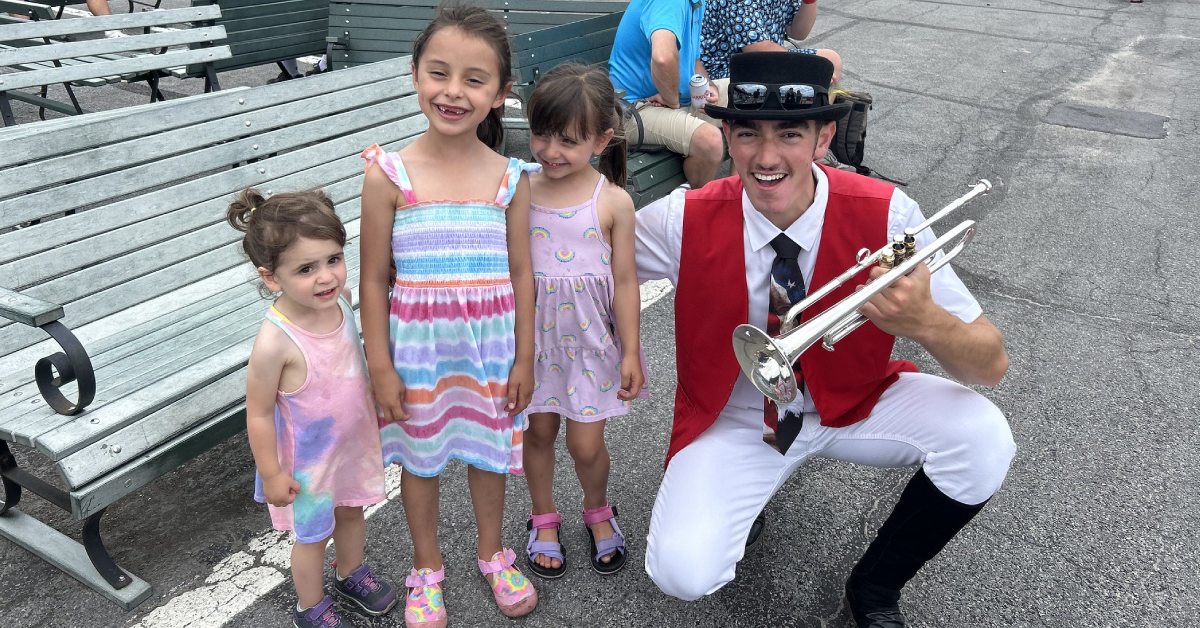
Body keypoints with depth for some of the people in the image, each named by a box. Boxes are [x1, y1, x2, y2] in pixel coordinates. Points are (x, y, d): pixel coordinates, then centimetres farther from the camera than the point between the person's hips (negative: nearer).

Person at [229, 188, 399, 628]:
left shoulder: (340, 298, -16)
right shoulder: (275, 342, -35)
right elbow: (259, 414, -22)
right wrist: (271, 474, -12)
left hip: (355, 440, 6)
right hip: (308, 459, -5)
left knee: (351, 510, 28)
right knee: (313, 534, 18)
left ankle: (351, 574, 57)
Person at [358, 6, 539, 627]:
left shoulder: (510, 178, -7)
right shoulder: (390, 175, -12)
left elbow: (520, 274, 0)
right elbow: (373, 279, -7)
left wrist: (524, 358, 1)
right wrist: (380, 366, -6)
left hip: (490, 343, 1)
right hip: (417, 345, -1)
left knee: (488, 449, 19)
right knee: (420, 456, 17)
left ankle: (491, 552, 45)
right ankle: (427, 568, 41)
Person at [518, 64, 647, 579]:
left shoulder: (613, 202, -11)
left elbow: (625, 281, -6)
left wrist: (630, 352, -5)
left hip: (590, 338, -2)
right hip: (534, 334, 2)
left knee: (586, 445, 6)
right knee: (539, 433, 15)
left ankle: (598, 511, 37)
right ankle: (544, 518, 39)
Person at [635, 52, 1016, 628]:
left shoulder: (887, 216, -21)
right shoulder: (683, 220, -20)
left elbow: (991, 365, -20)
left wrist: (922, 320, -42)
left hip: (854, 403, 2)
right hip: (733, 421, -1)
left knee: (983, 441, -25)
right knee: (682, 572, -24)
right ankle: (740, 494, 15)